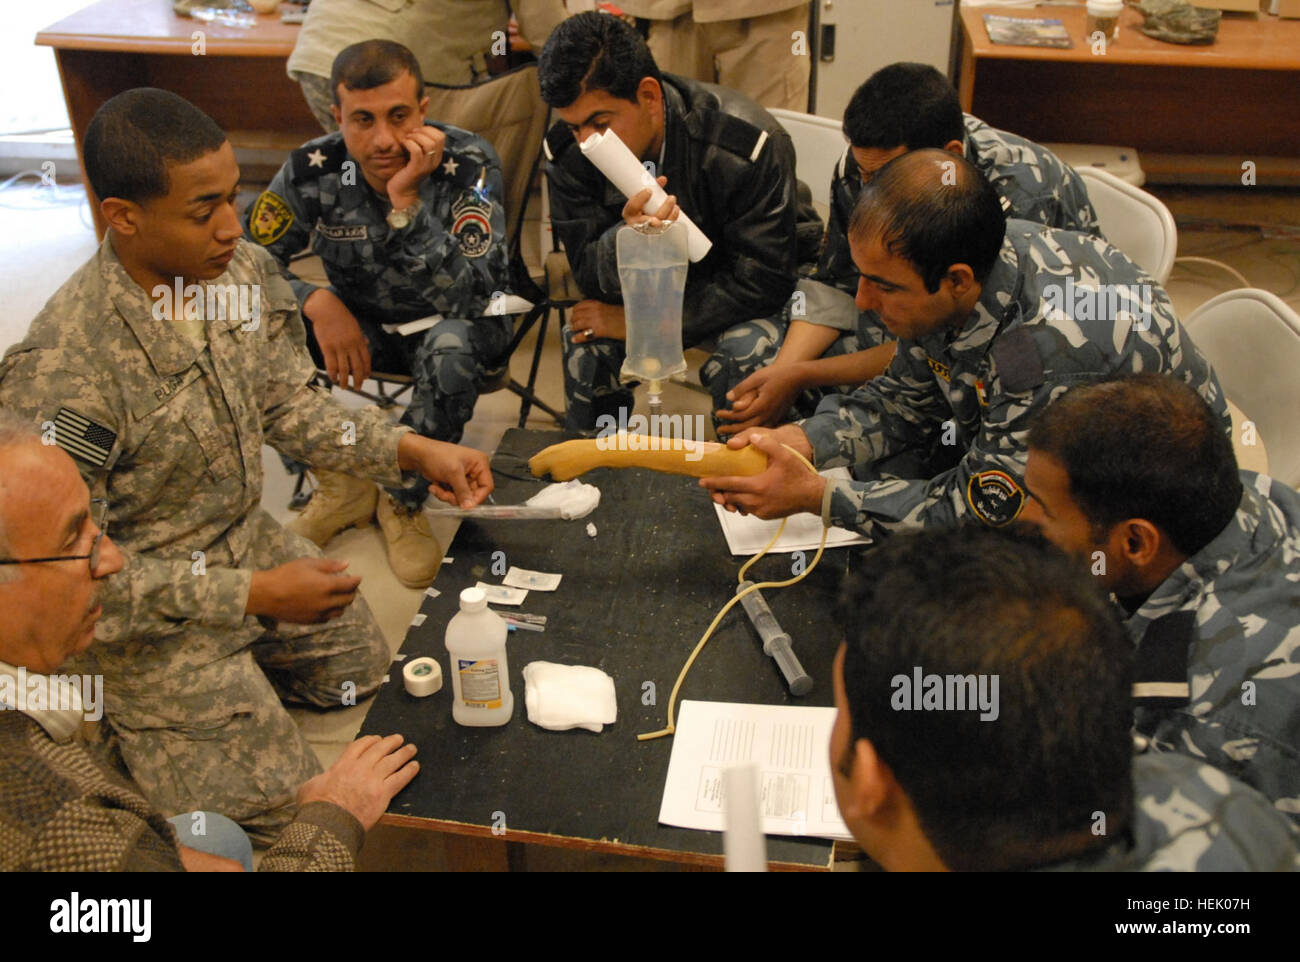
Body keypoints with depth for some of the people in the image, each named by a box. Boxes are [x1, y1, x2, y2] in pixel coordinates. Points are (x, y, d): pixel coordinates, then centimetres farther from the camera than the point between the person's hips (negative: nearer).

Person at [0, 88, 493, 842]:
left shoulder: (245, 272, -13)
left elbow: (290, 404, 1)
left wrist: (411, 449, -13)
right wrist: (251, 595, -27)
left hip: (248, 539, 7)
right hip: (146, 609, -7)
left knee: (365, 669, 22)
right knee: (282, 812, 1)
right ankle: (126, 716, 22)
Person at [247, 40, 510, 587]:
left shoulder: (468, 164, -24)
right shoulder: (313, 170, -16)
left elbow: (469, 298, -34)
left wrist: (407, 201, -42)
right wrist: (316, 302, -30)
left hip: (455, 327, -3)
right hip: (361, 324, 3)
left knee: (452, 345, -39)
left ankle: (406, 502, -10)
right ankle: (341, 487, -1)